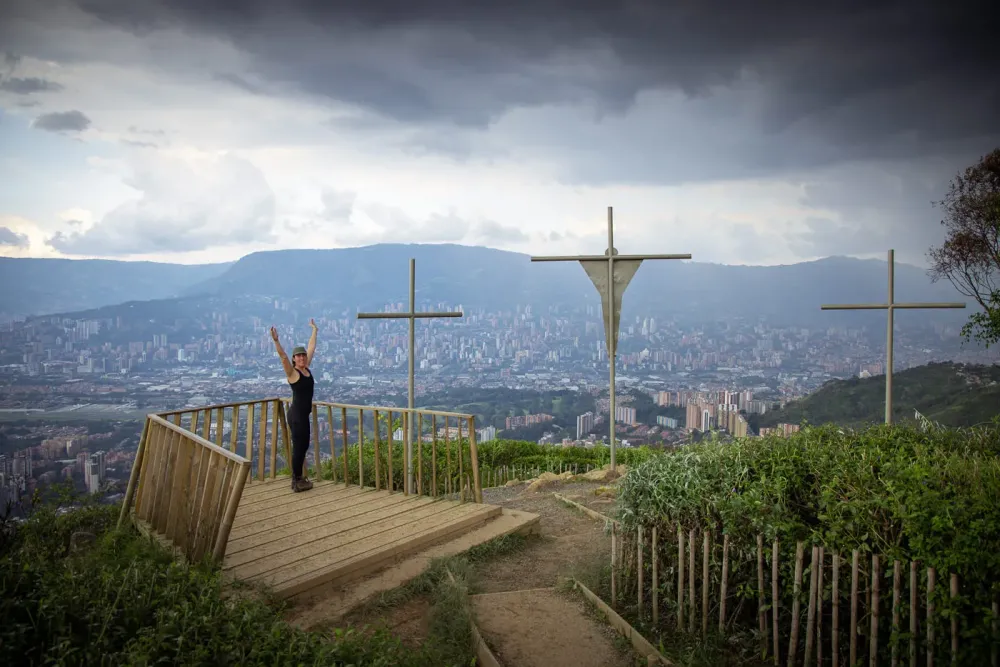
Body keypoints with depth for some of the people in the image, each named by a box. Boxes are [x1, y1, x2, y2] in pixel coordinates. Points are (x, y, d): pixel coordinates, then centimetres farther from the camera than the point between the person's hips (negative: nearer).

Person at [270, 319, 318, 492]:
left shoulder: (307, 368, 8)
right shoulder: (292, 372, -10)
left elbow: (312, 348, 18)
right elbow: (283, 356, -26)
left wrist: (314, 330, 27)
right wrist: (276, 341, -41)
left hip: (304, 413, 8)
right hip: (296, 414, -8)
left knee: (303, 446, 15)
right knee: (299, 447, -3)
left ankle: (297, 478, 27)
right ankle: (297, 481, 5)